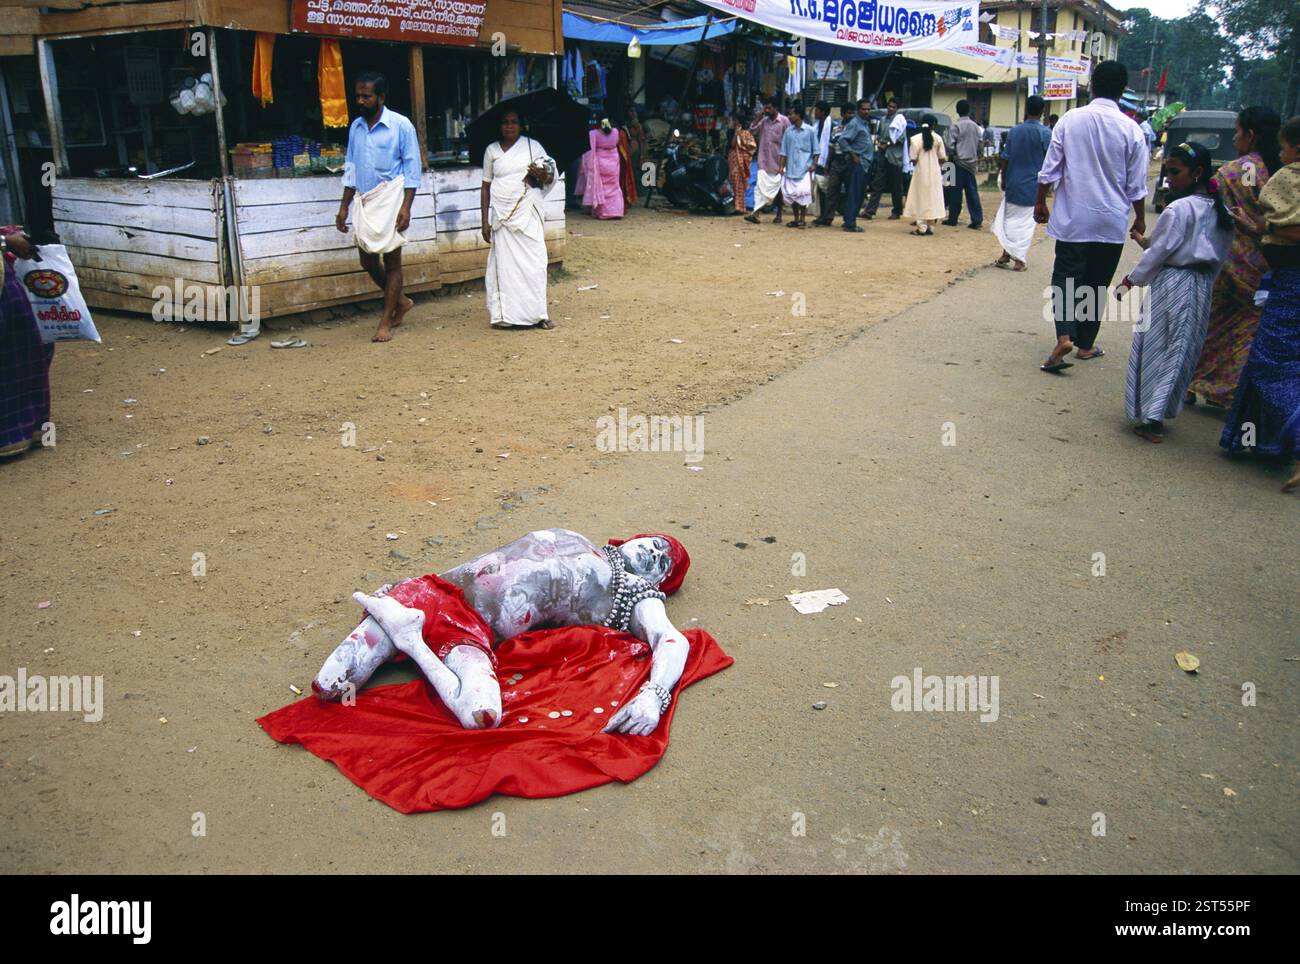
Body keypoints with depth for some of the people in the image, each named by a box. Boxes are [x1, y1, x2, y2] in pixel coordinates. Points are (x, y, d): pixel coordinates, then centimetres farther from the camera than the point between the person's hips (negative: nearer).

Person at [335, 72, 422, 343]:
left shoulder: (401, 125, -5)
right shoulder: (356, 127, 12)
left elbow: (412, 167, -6)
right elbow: (351, 169, 17)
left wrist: (406, 207, -15)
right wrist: (344, 207, 14)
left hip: (389, 197, -6)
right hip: (364, 199, 6)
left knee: (391, 260, -1)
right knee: (368, 260, 8)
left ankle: (386, 322, 4)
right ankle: (401, 301, 29)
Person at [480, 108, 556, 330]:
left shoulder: (533, 146, 9)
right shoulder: (492, 150, 10)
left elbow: (550, 178, 8)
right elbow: (486, 187, 12)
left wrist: (543, 175, -17)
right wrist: (485, 221, 6)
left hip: (528, 212, 0)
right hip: (502, 215, 0)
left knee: (534, 261, -5)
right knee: (505, 263, -2)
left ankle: (536, 313, 2)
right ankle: (506, 315, 2)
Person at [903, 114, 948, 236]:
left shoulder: (915, 139, -8)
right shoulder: (938, 139, -3)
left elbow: (913, 160, -9)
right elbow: (942, 159, -2)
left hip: (920, 172, -2)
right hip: (934, 173, 2)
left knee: (921, 199, 3)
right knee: (932, 199, 11)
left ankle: (922, 227, -2)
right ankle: (930, 226, 12)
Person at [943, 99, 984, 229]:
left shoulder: (955, 127, -10)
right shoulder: (975, 127, 7)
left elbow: (951, 146, -11)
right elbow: (978, 145, 12)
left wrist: (951, 156, 6)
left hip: (959, 162, -4)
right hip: (971, 163, 4)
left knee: (956, 191, 2)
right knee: (972, 191, 4)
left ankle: (953, 219, 7)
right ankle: (977, 219, -2)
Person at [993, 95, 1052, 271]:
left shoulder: (1014, 131, -1)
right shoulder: (1046, 134, -9)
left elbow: (1005, 159, 2)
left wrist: (1004, 180, 12)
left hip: (1013, 184, 2)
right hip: (1033, 186, -2)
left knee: (1009, 219, 15)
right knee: (1026, 223, 4)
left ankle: (1006, 256, 14)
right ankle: (1019, 260, 4)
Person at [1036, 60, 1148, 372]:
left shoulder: (1069, 120, -6)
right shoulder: (1131, 129, -5)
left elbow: (1050, 170, -2)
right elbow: (1136, 185, 0)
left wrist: (1040, 202, 12)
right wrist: (1140, 219, 13)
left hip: (1072, 218, 0)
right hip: (1111, 221, 1)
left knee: (1065, 276, 4)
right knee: (1096, 283, 12)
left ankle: (1064, 336, -18)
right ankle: (1085, 344, 21)